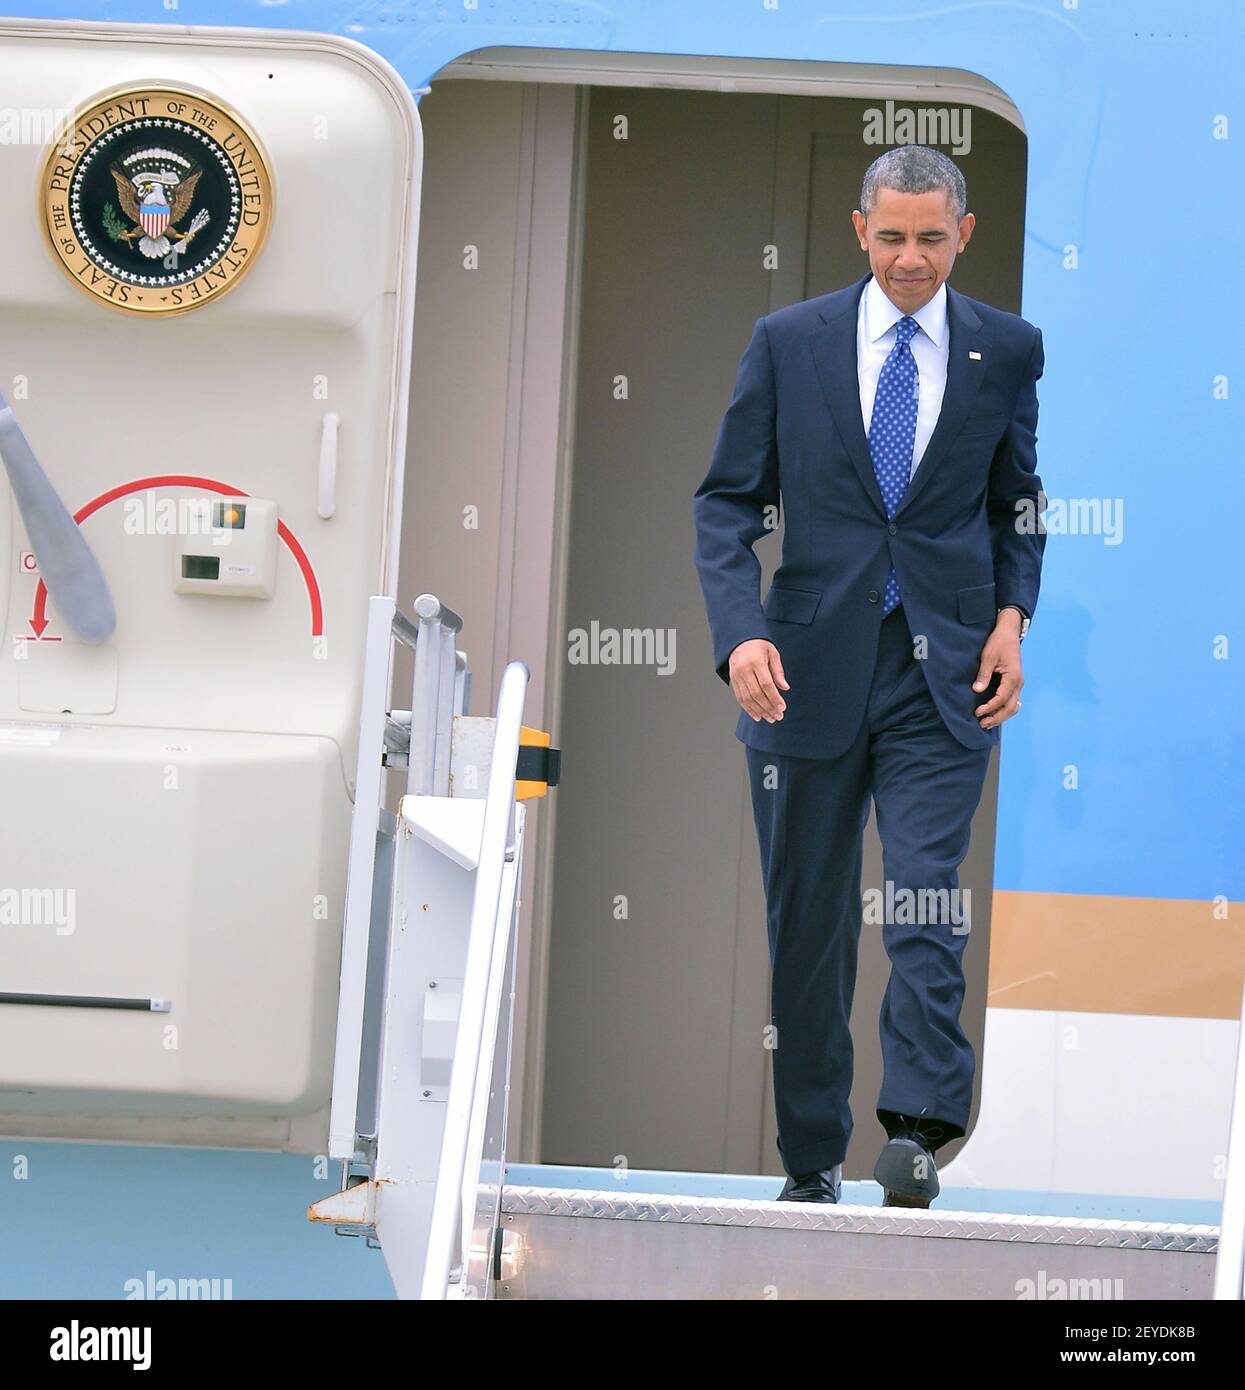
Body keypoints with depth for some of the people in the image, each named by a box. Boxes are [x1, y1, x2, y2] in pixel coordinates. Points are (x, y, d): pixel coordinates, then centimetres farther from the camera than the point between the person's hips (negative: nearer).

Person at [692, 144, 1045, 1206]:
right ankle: (812, 1165, 16)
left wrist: (1012, 616, 0)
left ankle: (917, 1135, -18)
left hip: (943, 677, -1)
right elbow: (728, 501, 3)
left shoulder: (1007, 349, 5)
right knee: (807, 928, 6)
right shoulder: (788, 341, 3)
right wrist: (740, 631, -12)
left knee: (927, 910, -15)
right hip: (809, 670, 1)